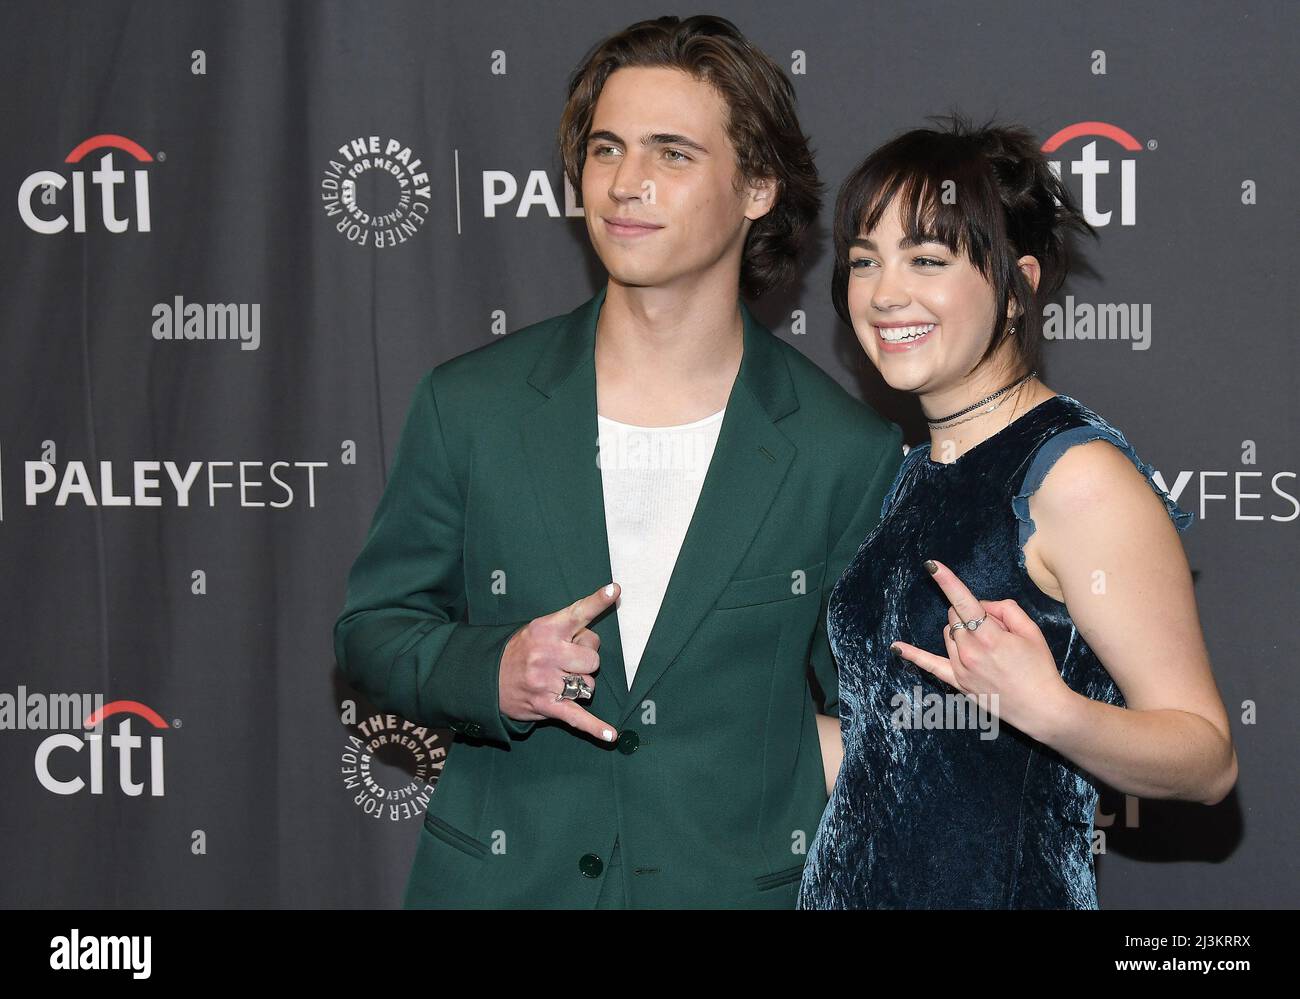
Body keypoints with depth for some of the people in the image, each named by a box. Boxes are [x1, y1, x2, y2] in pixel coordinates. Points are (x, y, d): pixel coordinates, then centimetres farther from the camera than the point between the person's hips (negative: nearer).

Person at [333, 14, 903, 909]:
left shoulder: (851, 452, -6)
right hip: (501, 881, 1)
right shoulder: (466, 407, -3)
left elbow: (867, 714, 3)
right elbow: (372, 625, 4)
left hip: (742, 884, -1)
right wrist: (489, 673, -14)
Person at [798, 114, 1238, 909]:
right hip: (853, 879, 8)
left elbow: (1209, 760, -18)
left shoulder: (1078, 475, -15)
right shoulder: (918, 470, 9)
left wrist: (1049, 708, -32)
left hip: (1005, 886, -7)